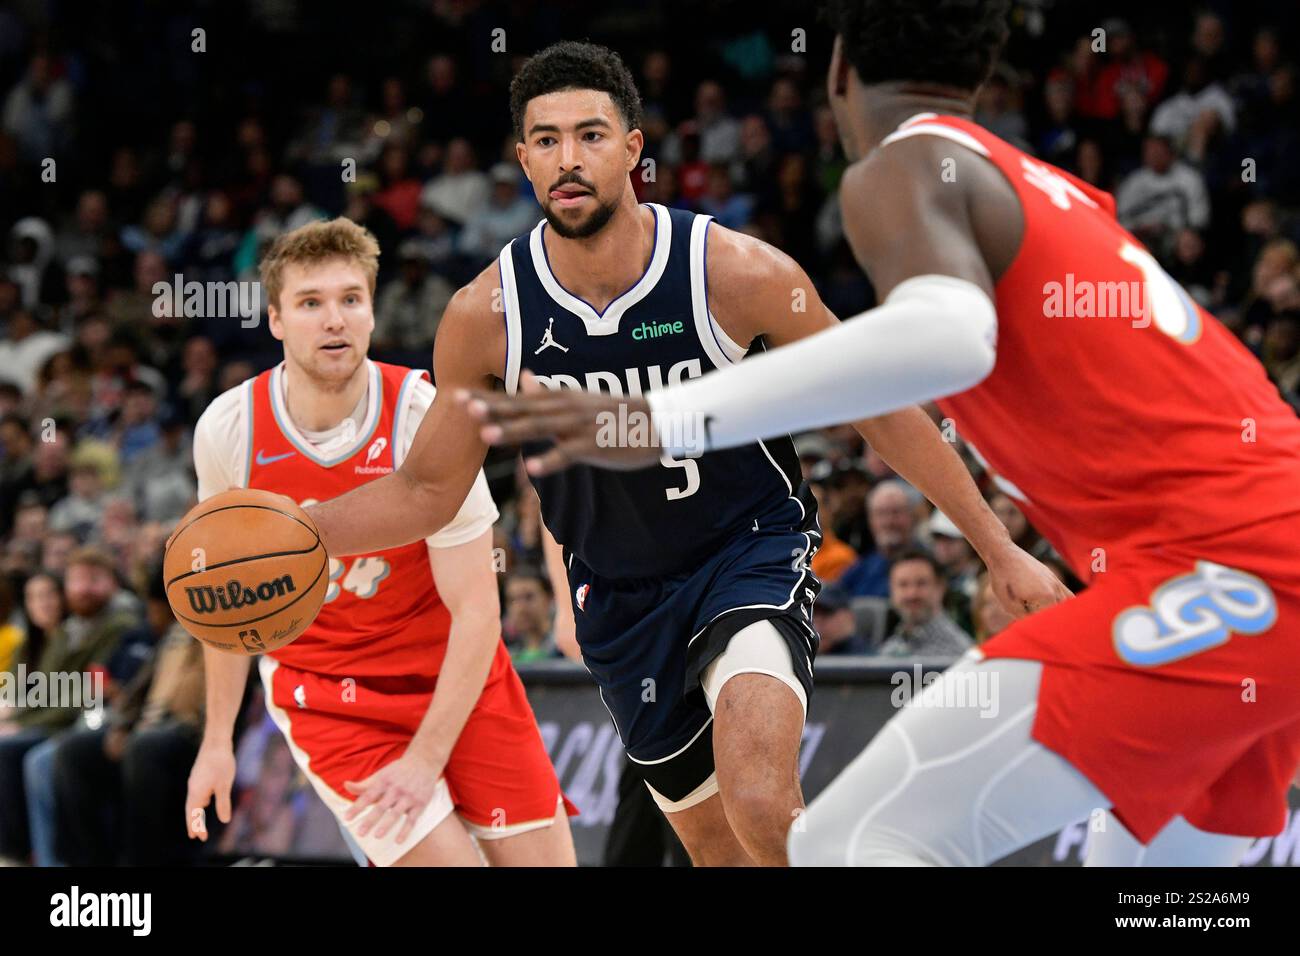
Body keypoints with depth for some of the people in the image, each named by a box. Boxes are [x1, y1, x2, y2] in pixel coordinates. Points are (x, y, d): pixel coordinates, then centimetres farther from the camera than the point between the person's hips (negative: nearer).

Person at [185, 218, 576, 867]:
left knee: (543, 861, -1)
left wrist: (426, 759, -24)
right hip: (320, 686, -1)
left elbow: (475, 611, -18)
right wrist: (216, 741, 5)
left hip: (452, 670, 1)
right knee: (447, 862, -17)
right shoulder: (226, 430, -13)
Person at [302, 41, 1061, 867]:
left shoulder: (737, 273, -20)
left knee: (762, 807, -31)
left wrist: (1001, 550, -6)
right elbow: (427, 490, -1)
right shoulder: (485, 318, -14)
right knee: (720, 847, 15)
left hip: (753, 551, -4)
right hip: (621, 596, 4)